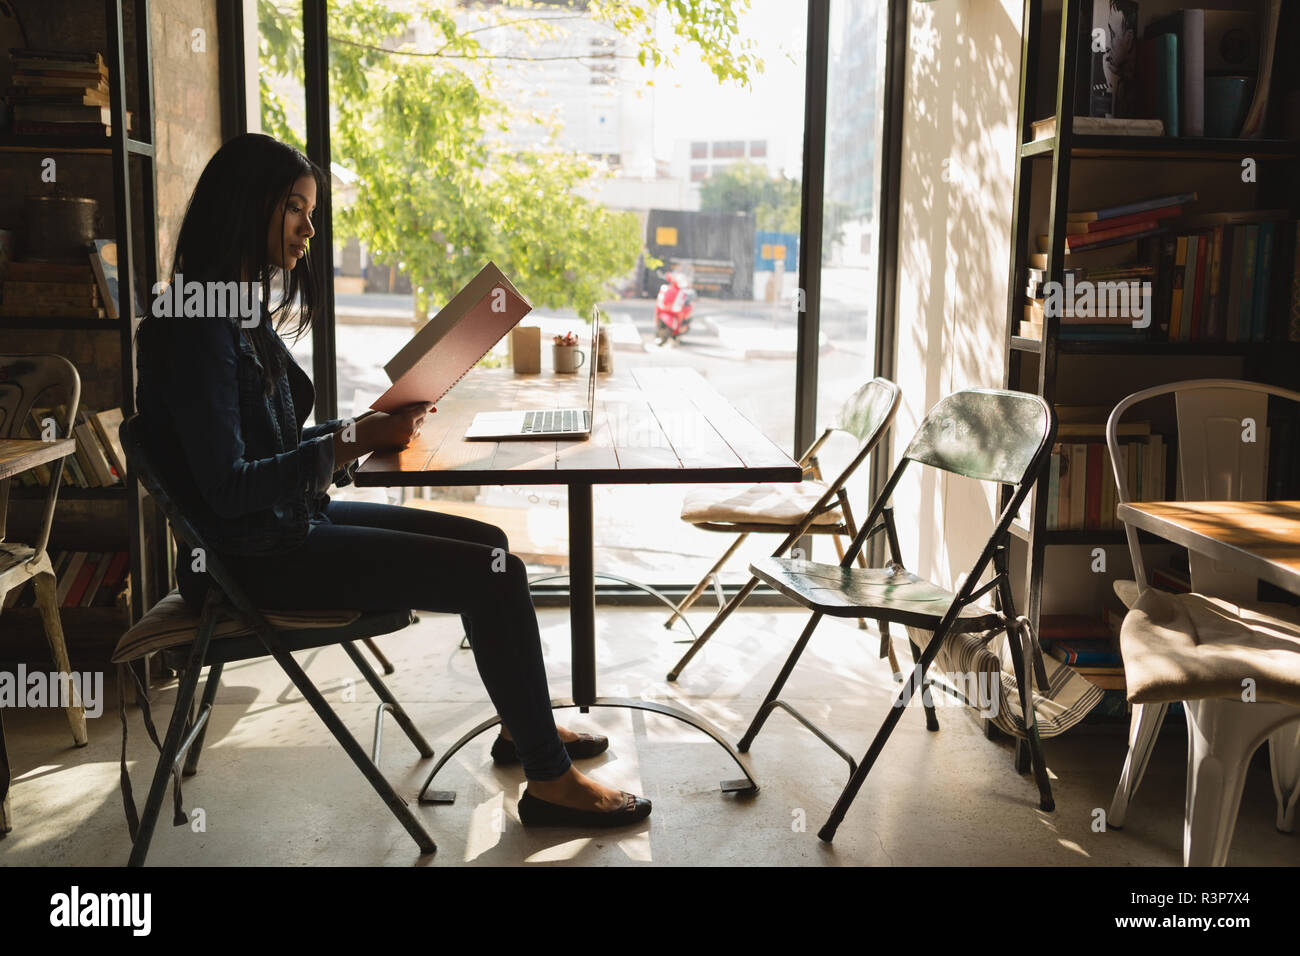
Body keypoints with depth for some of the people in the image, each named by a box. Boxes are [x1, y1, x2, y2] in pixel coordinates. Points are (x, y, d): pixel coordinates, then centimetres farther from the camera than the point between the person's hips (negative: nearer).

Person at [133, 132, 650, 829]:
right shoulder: (197, 326, -20)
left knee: (488, 543, 11)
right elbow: (229, 488, -23)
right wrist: (352, 442, -23)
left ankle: (522, 726, 26)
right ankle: (549, 780, -2)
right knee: (493, 574, -15)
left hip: (294, 519, 10)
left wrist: (374, 425, 1)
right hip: (258, 556, -10)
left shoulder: (243, 312, 11)